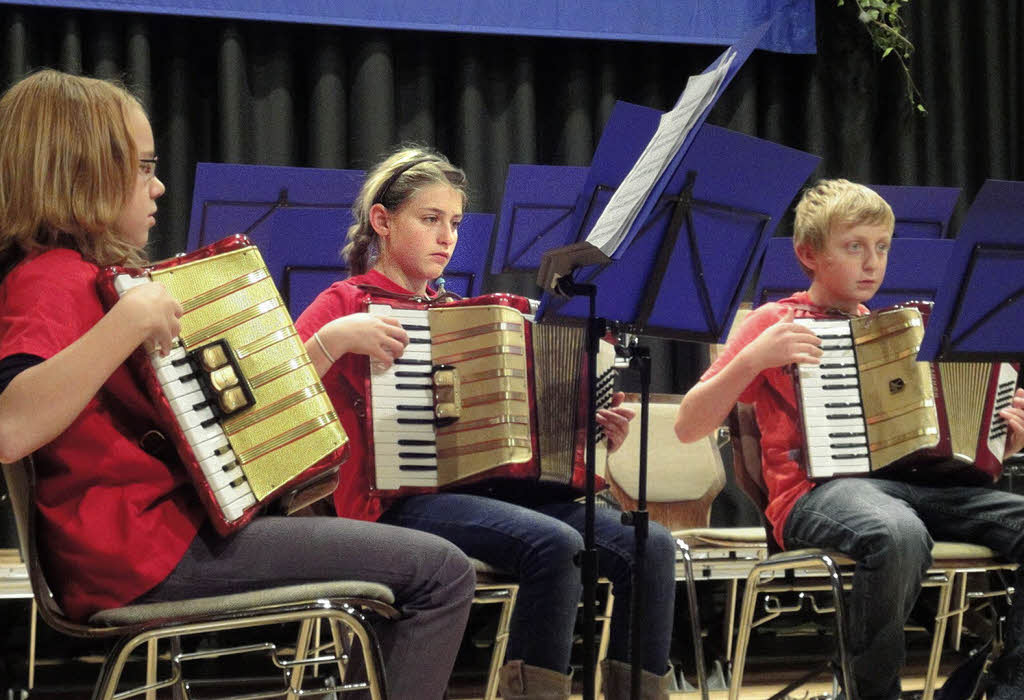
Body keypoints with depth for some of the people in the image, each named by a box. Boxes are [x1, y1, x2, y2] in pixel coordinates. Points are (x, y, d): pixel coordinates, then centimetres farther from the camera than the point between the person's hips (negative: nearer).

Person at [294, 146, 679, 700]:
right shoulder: (348, 303, 5)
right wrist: (337, 337, -22)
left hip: (489, 487, 7)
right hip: (402, 502, -7)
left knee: (651, 545, -13)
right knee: (554, 545, -34)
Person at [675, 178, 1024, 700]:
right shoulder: (775, 323, 9)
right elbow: (687, 427, 0)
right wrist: (753, 359, -14)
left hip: (911, 481, 6)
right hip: (817, 491, -6)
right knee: (898, 534, -40)